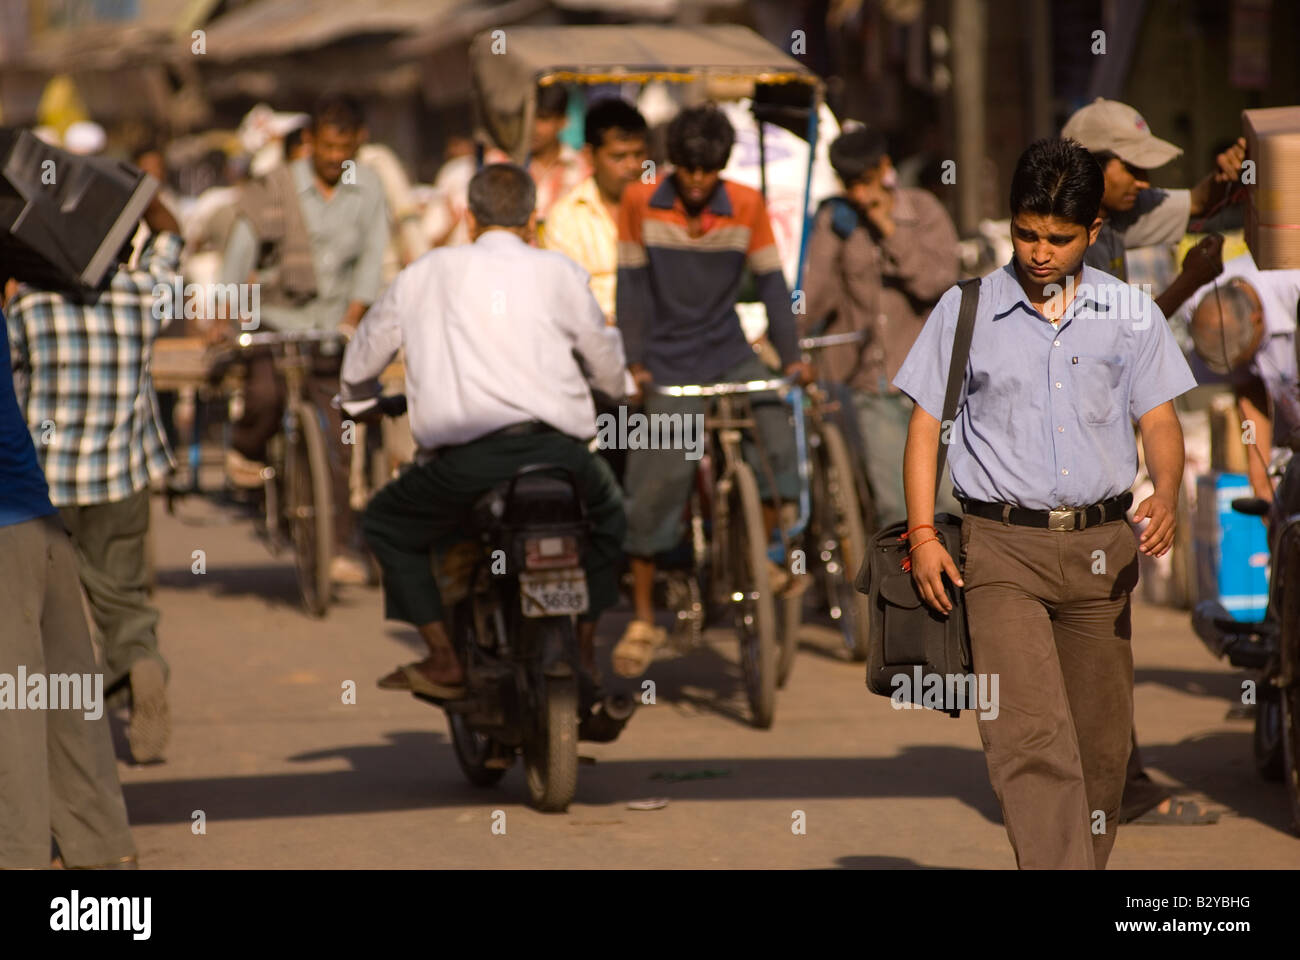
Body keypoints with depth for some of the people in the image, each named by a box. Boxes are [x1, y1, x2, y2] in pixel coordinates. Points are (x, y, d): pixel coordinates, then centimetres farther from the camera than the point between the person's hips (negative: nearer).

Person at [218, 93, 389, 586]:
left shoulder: (367, 188, 3)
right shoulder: (275, 189, -4)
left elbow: (372, 257, 1)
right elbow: (240, 250, -6)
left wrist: (351, 320, -11)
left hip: (333, 327, 2)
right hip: (276, 319, -2)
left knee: (337, 442, -1)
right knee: (265, 395, -29)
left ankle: (341, 546, 7)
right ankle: (246, 451, 6)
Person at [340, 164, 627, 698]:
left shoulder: (427, 273, 16)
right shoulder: (558, 273, 14)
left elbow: (363, 358, 27)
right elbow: (609, 367, 24)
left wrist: (357, 398, 50)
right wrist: (617, 389, 49)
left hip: (463, 462, -1)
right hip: (556, 450, 1)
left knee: (386, 526, 24)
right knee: (606, 514, 33)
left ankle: (445, 659, 12)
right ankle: (584, 651, 26)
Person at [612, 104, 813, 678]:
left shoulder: (746, 207, -4)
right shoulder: (640, 203, -7)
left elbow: (769, 282, 1)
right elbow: (630, 285, -4)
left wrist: (791, 356, -5)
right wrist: (635, 362, -10)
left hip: (728, 353, 2)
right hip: (668, 362, -2)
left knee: (777, 436, -22)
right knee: (654, 486, -5)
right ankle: (643, 620, 7)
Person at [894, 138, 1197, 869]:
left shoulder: (1132, 314, 8)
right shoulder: (965, 310, 4)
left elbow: (1160, 421, 6)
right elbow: (925, 423, 7)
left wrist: (1166, 496, -15)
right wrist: (924, 534, -4)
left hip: (1101, 547, 3)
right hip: (1001, 544, -2)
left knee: (1100, 739, 6)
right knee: (1028, 731, -16)